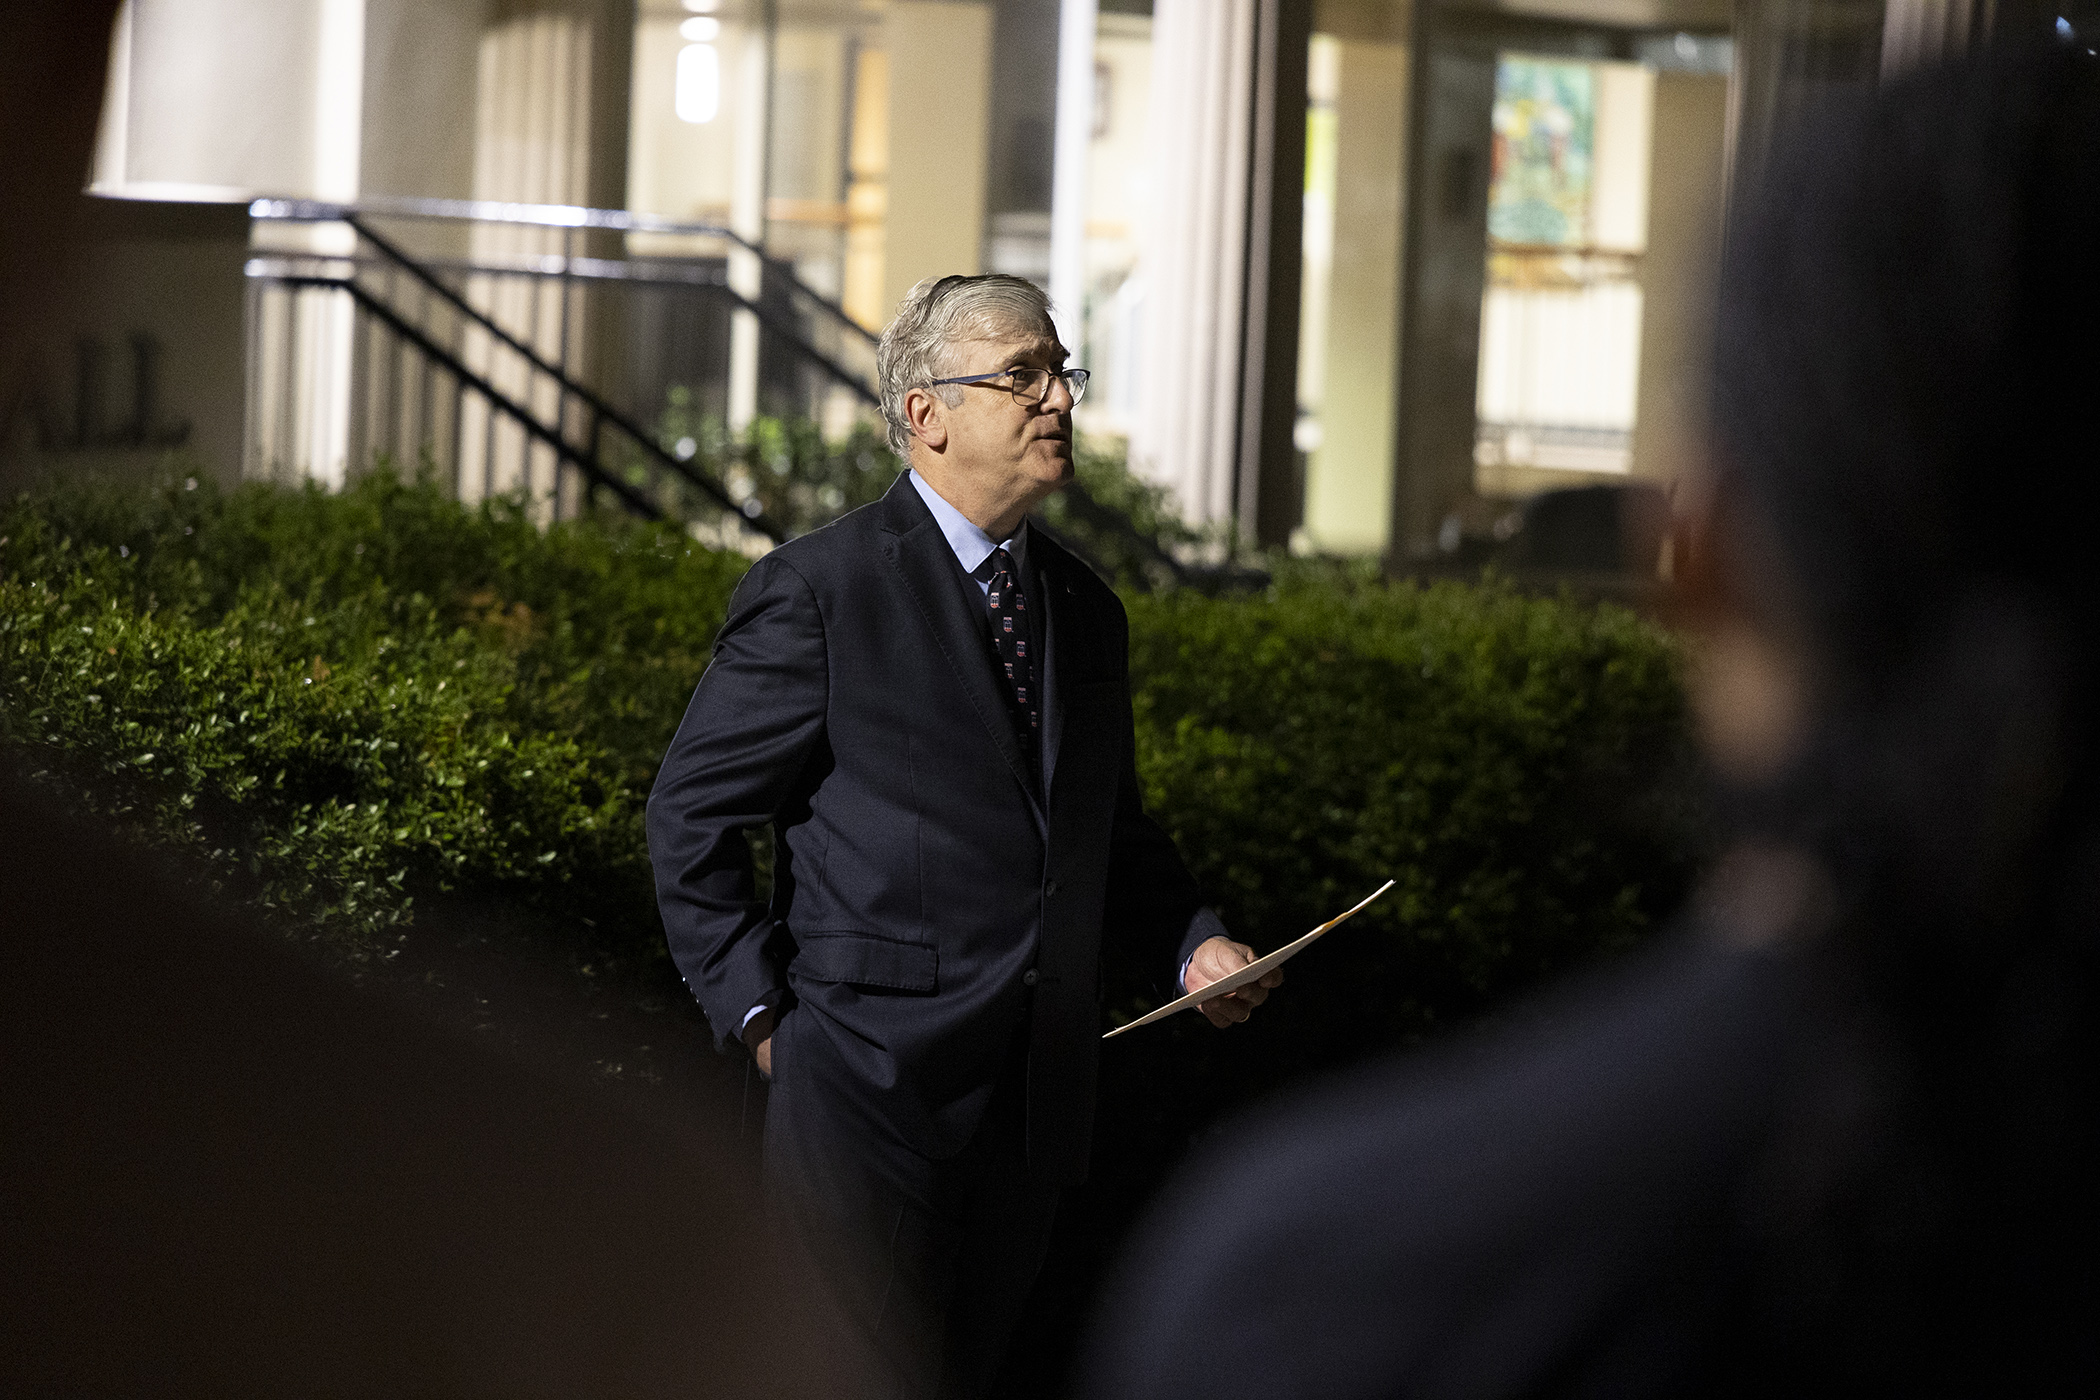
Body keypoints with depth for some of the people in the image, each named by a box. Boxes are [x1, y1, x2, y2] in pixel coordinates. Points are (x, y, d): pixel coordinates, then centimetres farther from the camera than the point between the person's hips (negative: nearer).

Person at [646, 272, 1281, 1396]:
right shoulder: (817, 591, -8)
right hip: (871, 1083, -6)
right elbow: (692, 814, -5)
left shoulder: (1089, 612, 13)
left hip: (1034, 1096, 6)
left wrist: (1192, 940, 5)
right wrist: (760, 1013, -9)